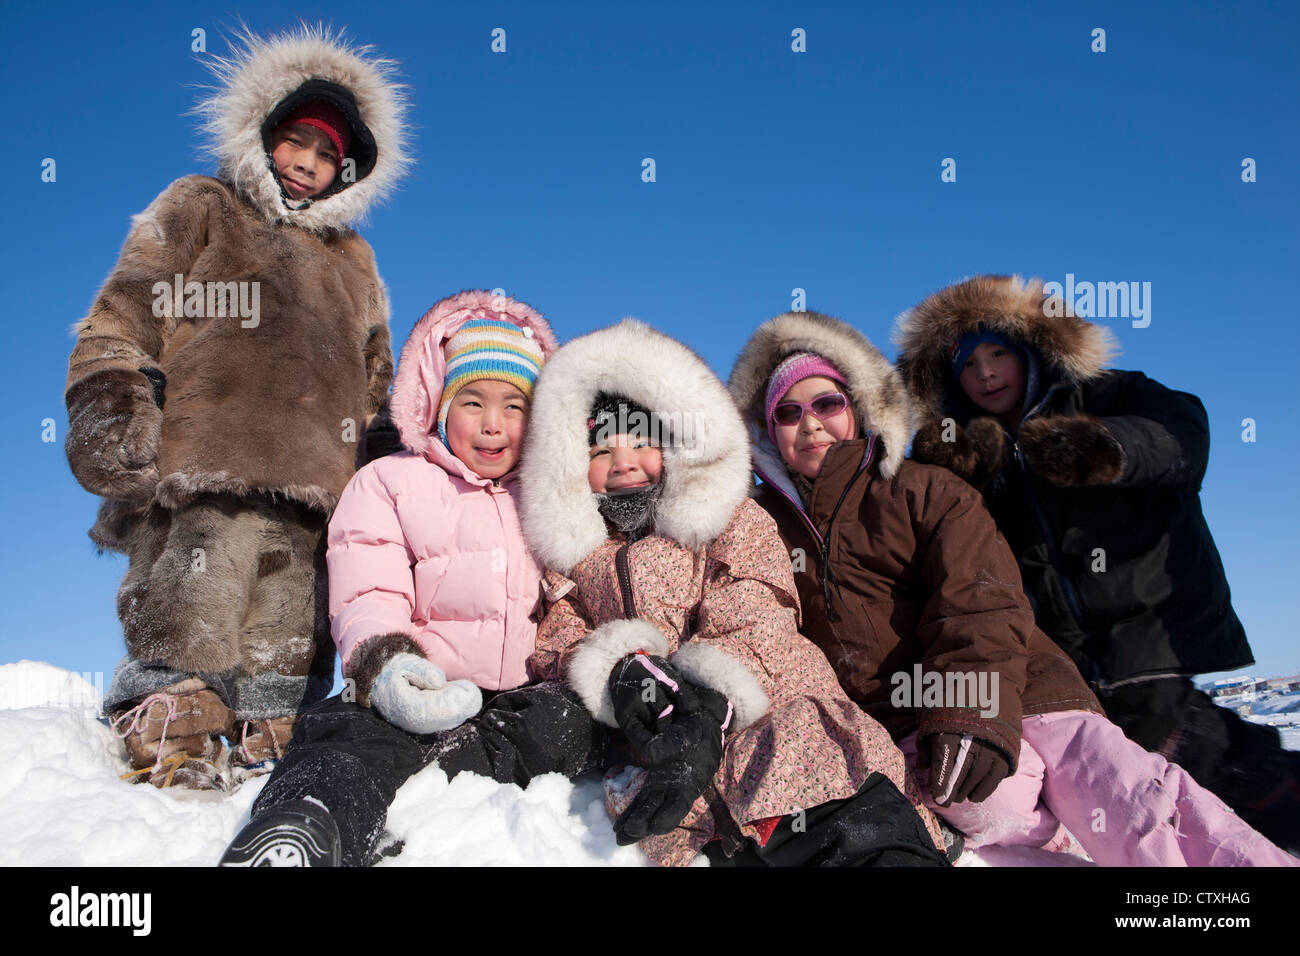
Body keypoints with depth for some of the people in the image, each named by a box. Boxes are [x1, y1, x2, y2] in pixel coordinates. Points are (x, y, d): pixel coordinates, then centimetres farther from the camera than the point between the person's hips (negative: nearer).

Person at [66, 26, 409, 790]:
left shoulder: (354, 263, 29)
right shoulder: (200, 210, 17)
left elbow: (376, 383, 30)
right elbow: (123, 318, 8)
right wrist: (110, 406, -7)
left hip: (314, 490, 4)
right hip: (204, 476, -4)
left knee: (288, 648, 2)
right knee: (192, 624, -13)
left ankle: (271, 746, 9)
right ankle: (165, 737, -6)